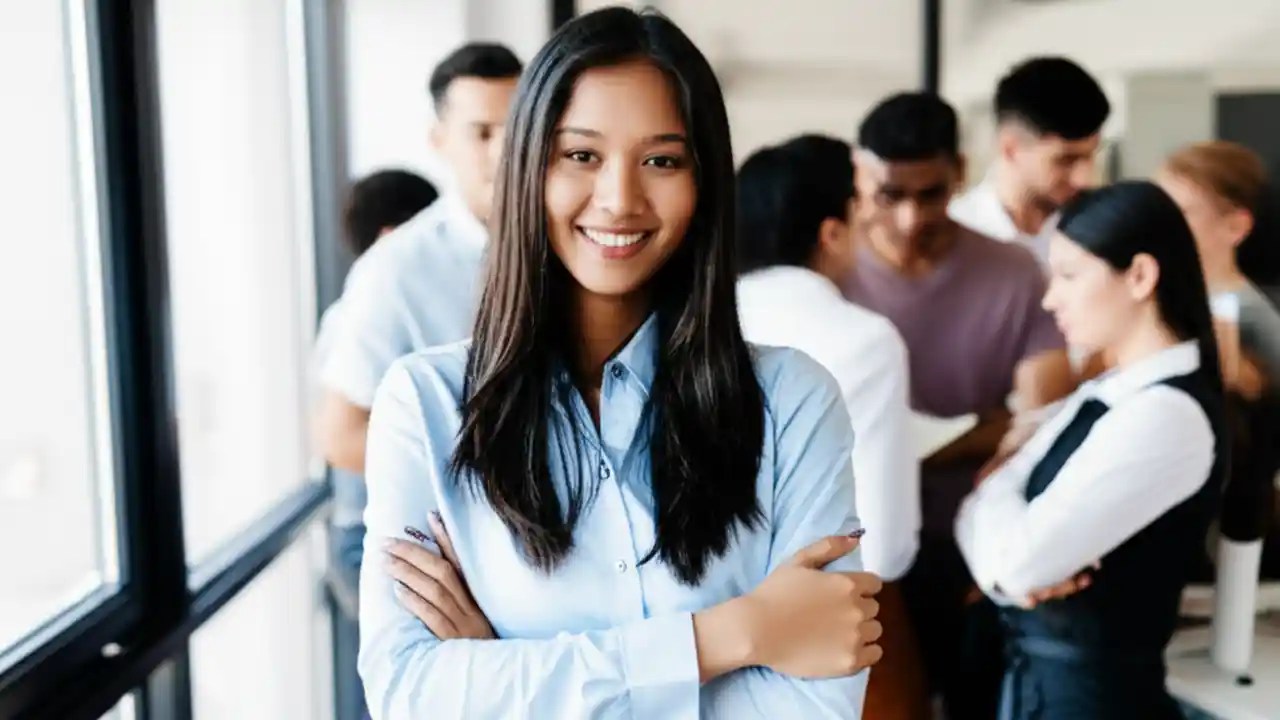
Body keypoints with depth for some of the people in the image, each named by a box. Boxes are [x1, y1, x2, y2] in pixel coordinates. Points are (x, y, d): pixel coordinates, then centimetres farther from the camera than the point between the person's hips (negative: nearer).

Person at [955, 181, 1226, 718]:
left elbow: (1023, 557, -25)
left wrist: (1006, 526, -4)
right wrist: (1006, 572, -17)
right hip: (1031, 676, 8)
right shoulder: (1102, 395, 8)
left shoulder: (1168, 414, -21)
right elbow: (980, 510, 4)